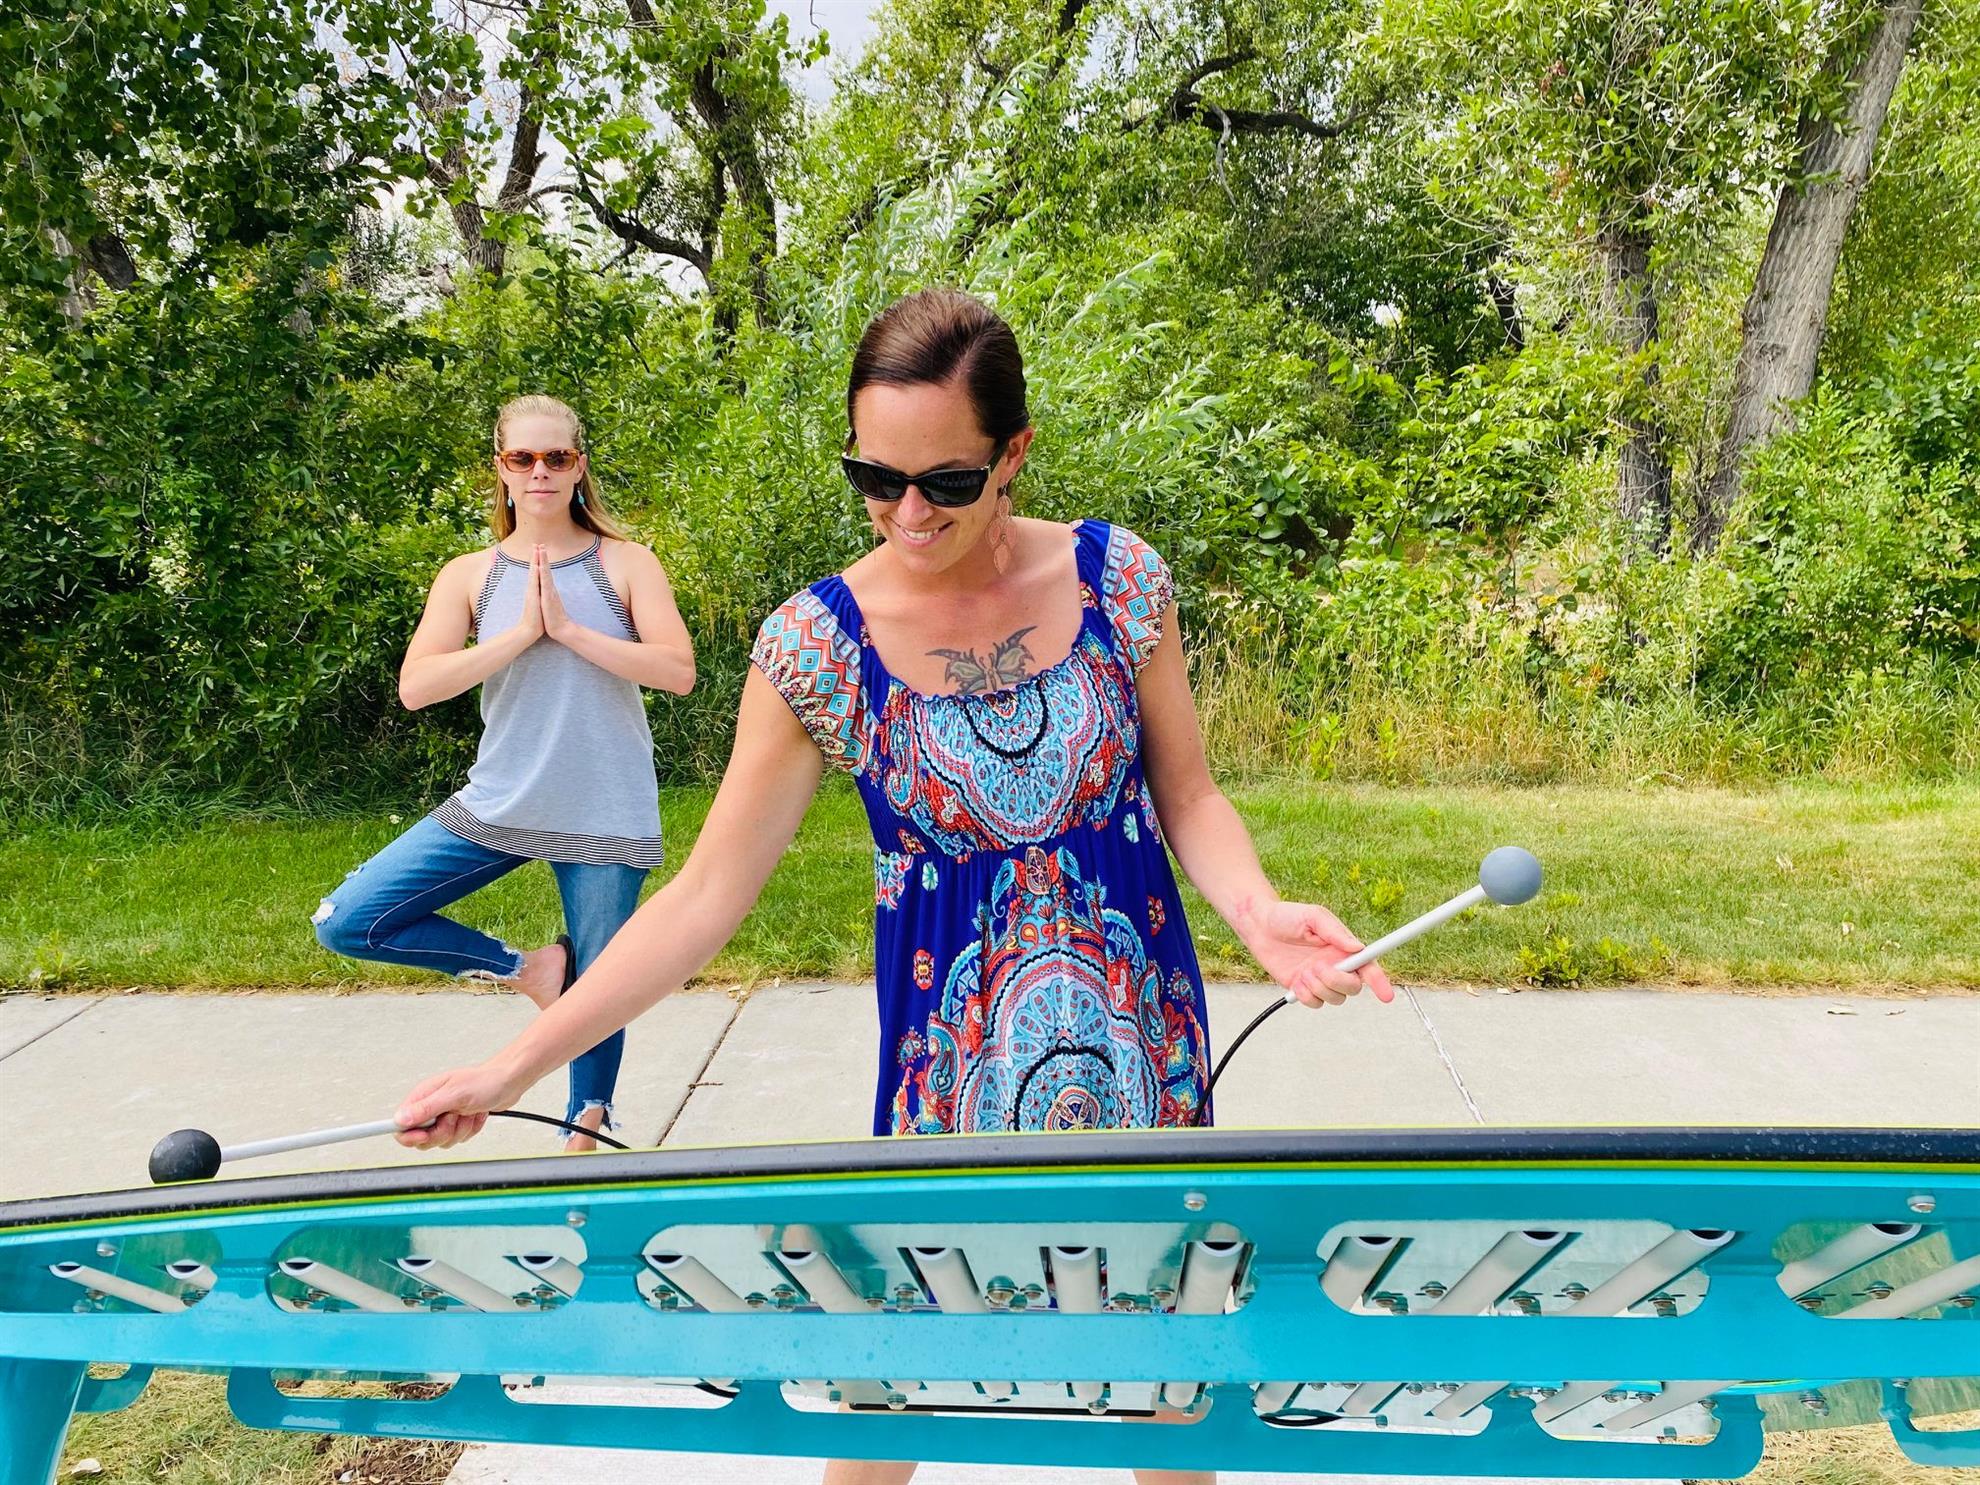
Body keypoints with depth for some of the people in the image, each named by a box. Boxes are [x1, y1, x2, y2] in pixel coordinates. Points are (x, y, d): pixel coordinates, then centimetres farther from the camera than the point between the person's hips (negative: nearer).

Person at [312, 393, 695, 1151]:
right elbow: (415, 687, -10)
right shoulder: (469, 575, 3)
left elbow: (678, 671, -14)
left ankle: (584, 1135, 30)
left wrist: (571, 630, -17)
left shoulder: (626, 564, -1)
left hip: (606, 817, -2)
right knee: (346, 922, -5)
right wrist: (521, 633, -17)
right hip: (496, 805, 3)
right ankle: (525, 968, 9)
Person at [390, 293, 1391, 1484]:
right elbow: (708, 894, -10)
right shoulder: (818, 644, -13)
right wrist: (517, 1064, -14)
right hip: (951, 1043, -1)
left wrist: (1257, 910, -20)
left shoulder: (1118, 578, -9)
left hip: (1141, 1025, 2)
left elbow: (1187, 793, 1)